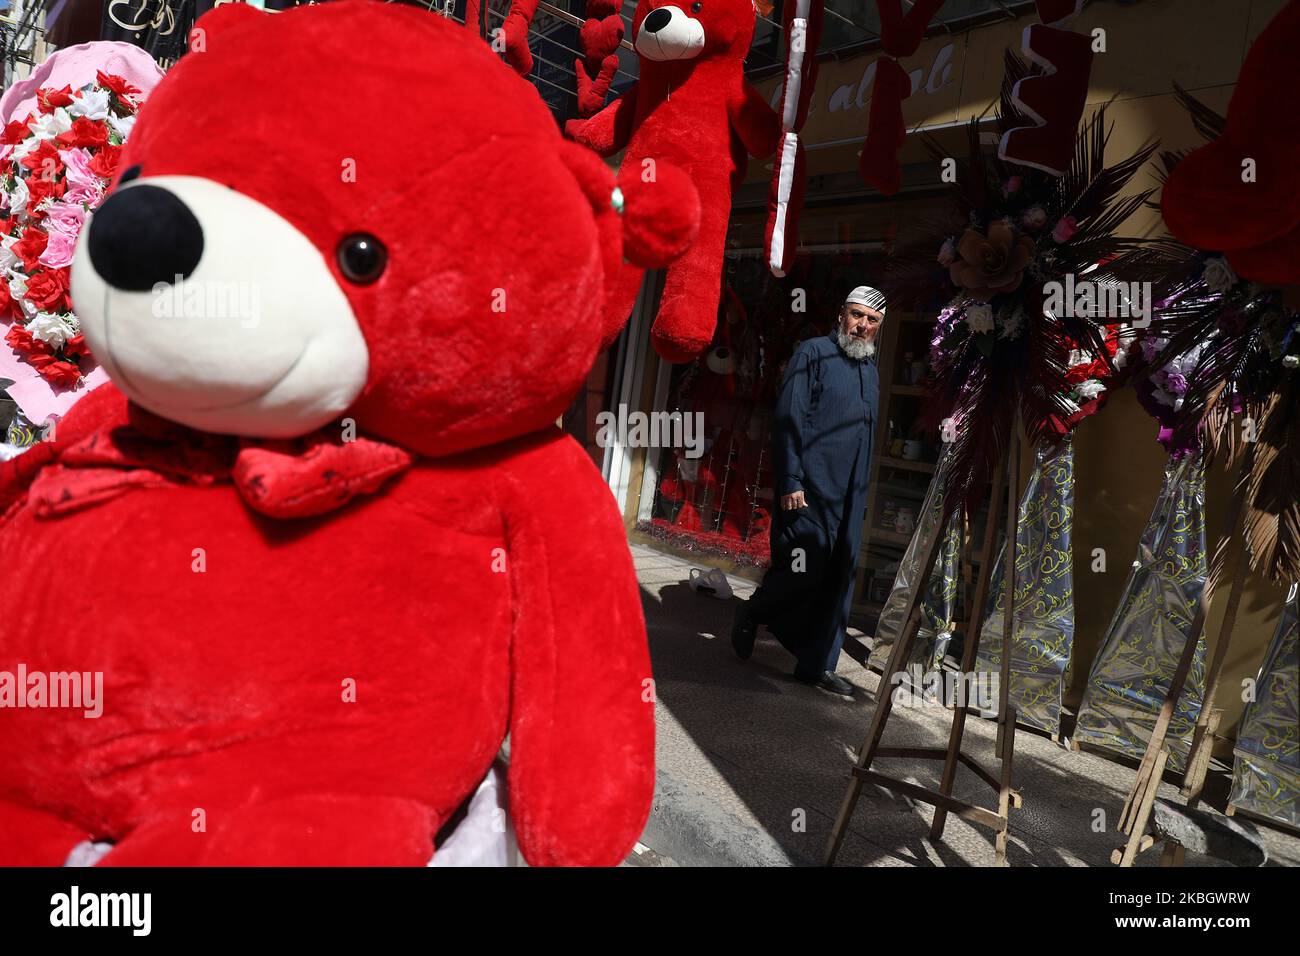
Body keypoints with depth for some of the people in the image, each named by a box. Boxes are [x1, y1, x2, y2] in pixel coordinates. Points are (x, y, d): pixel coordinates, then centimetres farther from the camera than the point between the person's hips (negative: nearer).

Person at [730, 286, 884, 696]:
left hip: (849, 497, 7)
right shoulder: (814, 353, -2)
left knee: (837, 581, 6)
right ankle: (751, 614, 18)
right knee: (804, 572, -9)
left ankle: (817, 664, 15)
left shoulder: (870, 370, 19)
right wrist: (790, 482, -17)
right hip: (809, 490, -7)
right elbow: (788, 419, -10)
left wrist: (862, 494, 17)